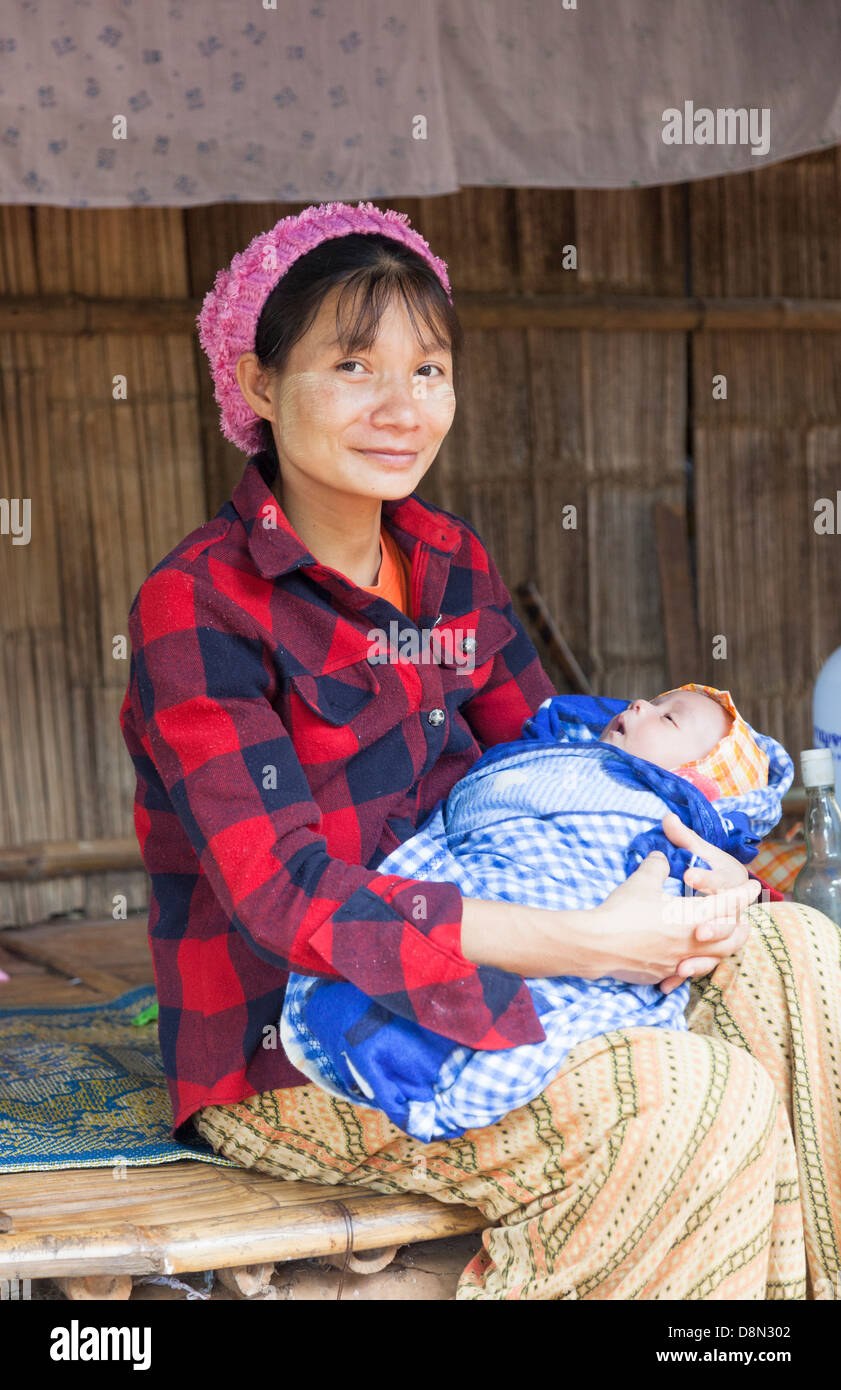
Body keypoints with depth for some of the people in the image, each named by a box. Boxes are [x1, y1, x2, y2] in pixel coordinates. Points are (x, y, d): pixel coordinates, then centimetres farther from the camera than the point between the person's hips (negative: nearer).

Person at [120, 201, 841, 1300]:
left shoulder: (447, 562, 6)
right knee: (699, 1110, -25)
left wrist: (681, 855, -12)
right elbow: (290, 902, -24)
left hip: (464, 988, 7)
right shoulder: (197, 609, -17)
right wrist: (591, 943, -30)